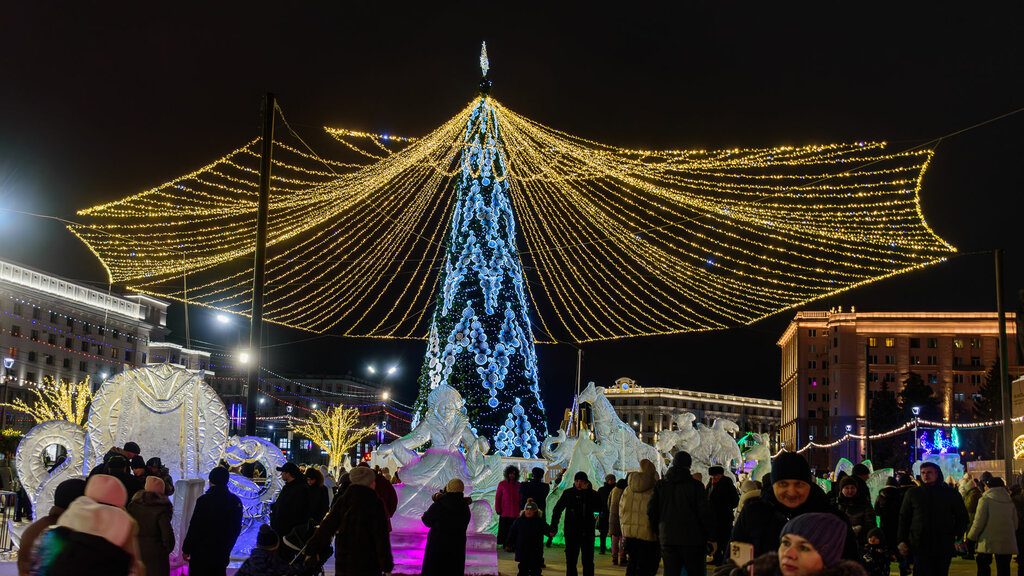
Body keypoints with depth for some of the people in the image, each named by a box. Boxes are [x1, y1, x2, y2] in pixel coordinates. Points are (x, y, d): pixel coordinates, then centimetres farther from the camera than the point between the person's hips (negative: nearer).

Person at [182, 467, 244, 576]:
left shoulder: (204, 500, -16)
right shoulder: (236, 501, 0)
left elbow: (194, 528, -14)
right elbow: (237, 529, 8)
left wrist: (186, 550, -3)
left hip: (202, 552, -5)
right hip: (223, 554, 5)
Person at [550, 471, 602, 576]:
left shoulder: (592, 494, 1)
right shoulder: (568, 493, 3)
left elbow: (598, 508, -17)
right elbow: (557, 509, 11)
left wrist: (586, 492, -17)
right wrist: (553, 527, 5)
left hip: (587, 533, -1)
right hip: (571, 532, 1)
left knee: (588, 562, 2)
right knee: (570, 561, 5)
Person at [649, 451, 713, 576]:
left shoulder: (660, 485, 4)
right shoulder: (696, 486, -6)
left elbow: (651, 512, 3)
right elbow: (706, 513, -7)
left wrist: (659, 531, 14)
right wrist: (711, 537, 1)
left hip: (667, 539, 2)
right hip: (692, 540, -2)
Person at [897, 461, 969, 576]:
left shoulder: (950, 494, 6)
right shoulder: (912, 493, 7)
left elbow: (962, 516, 17)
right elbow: (904, 518, 11)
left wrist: (956, 535, 5)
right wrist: (902, 541, 4)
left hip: (944, 547, 1)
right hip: (920, 546, -1)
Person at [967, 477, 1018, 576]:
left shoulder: (985, 499, -7)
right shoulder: (1010, 501, 9)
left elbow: (979, 521, -10)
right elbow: (1015, 521, 15)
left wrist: (971, 537, 0)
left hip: (988, 542, -5)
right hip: (1007, 543, 5)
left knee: (983, 568, 7)